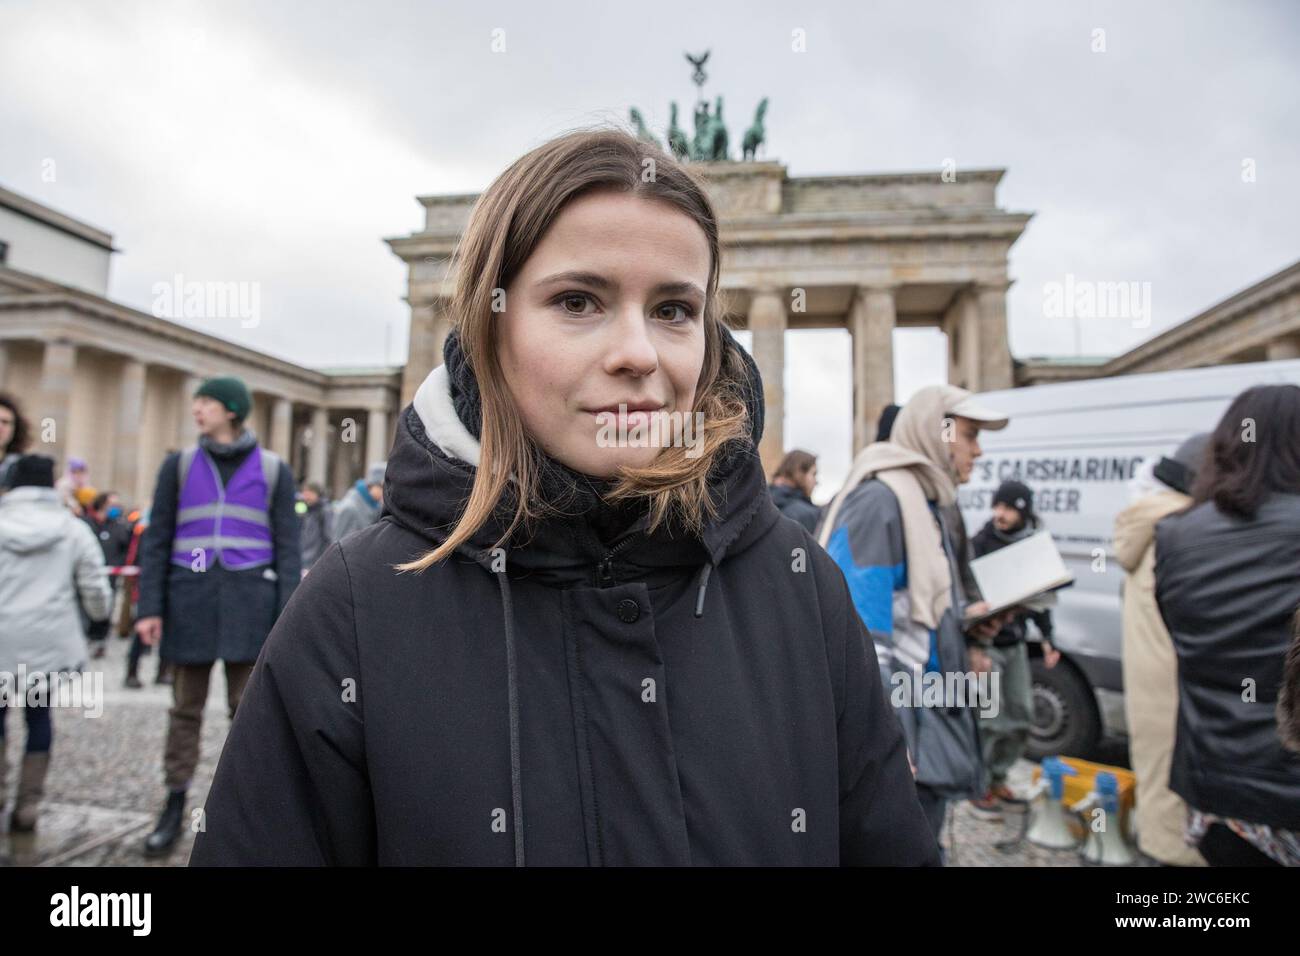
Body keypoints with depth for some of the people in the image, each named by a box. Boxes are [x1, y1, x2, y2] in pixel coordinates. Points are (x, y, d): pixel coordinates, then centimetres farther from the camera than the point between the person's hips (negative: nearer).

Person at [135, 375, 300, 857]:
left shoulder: (273, 470, 3)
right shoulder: (179, 465, 7)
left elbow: (287, 547, 1)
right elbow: (156, 540, 6)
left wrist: (289, 617, -5)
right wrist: (150, 606, -2)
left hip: (249, 600, -1)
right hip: (189, 598, 2)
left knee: (248, 707, 3)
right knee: (185, 707, 10)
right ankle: (174, 807, 24)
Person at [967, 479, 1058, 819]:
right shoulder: (980, 544, -11)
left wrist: (1047, 638, 10)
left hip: (1015, 644, 6)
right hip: (985, 643, -6)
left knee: (1020, 717, 13)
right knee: (991, 720, -4)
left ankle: (998, 779, 31)